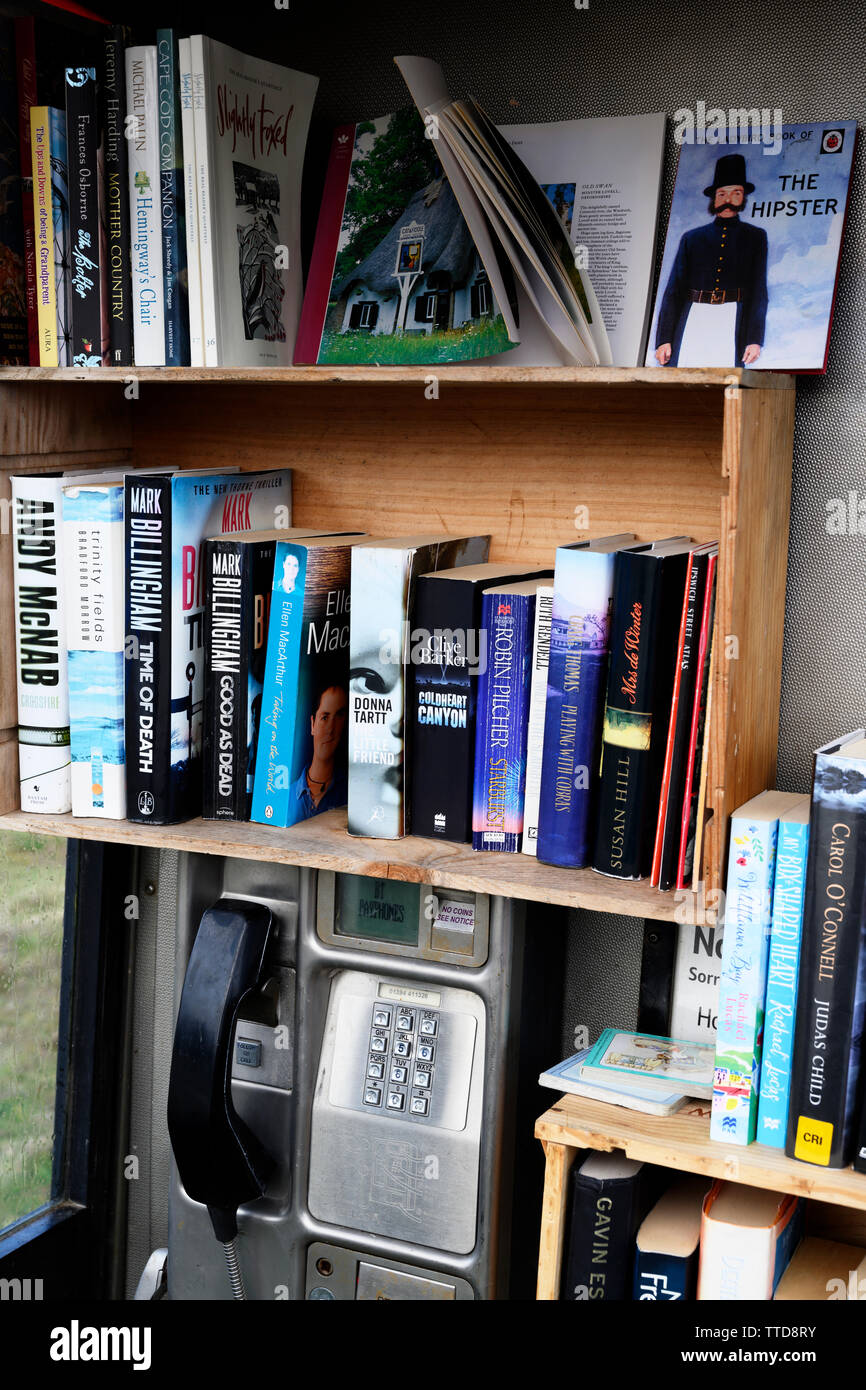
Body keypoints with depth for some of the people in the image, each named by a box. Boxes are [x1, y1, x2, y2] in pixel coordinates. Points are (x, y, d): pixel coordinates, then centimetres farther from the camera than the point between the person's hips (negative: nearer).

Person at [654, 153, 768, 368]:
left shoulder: (755, 237, 16)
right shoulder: (691, 238, 18)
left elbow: (759, 291, 9)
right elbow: (673, 290, 13)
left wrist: (755, 340, -3)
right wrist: (664, 339, 2)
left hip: (731, 322, -1)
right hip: (694, 318, 1)